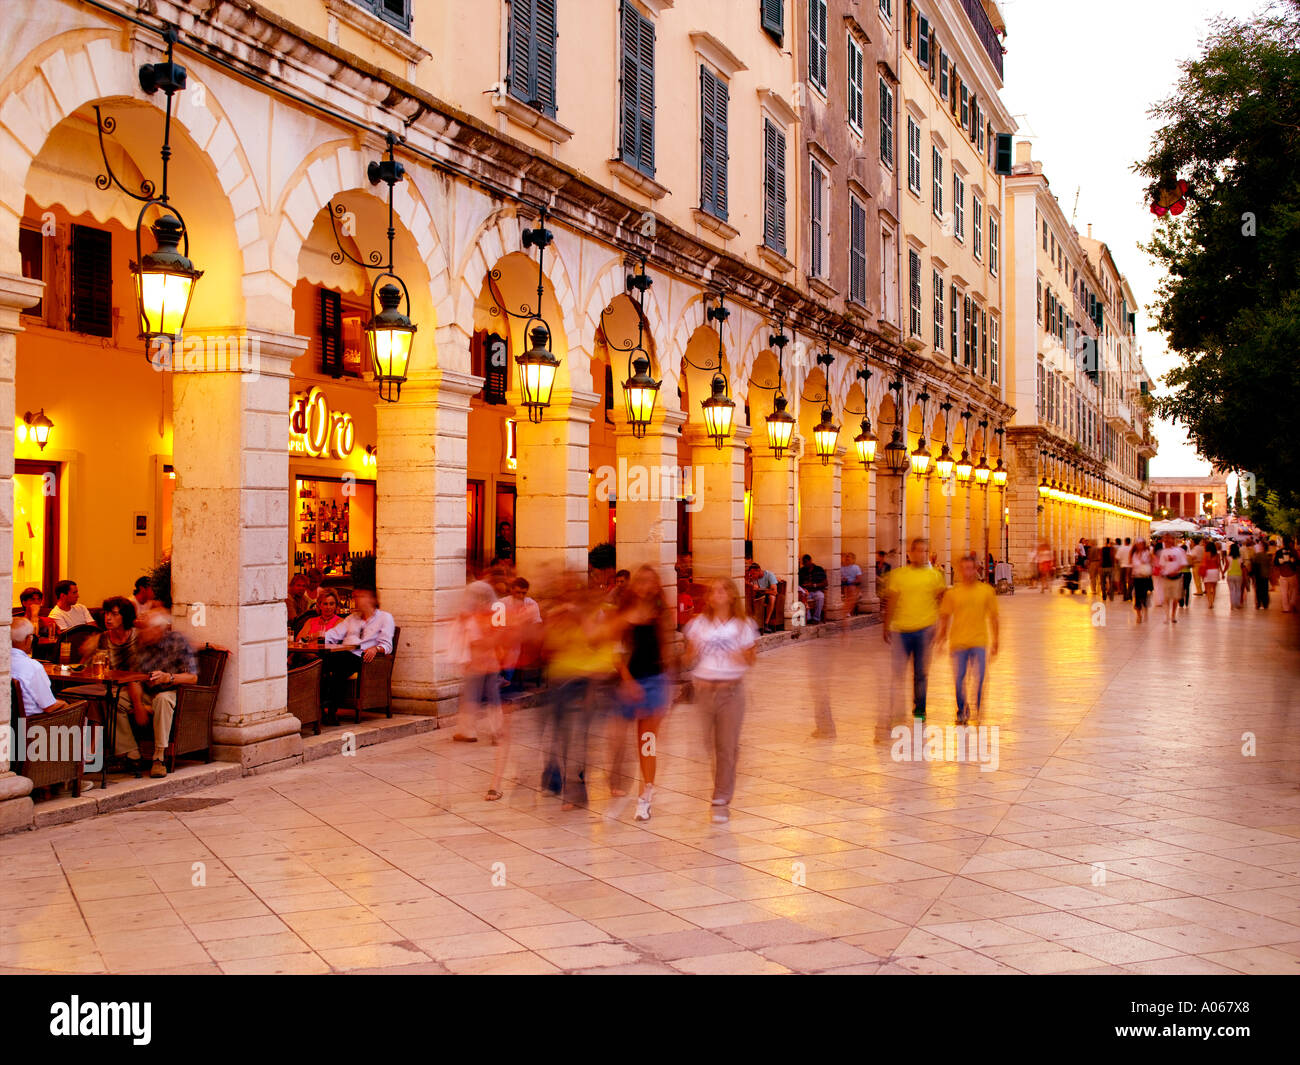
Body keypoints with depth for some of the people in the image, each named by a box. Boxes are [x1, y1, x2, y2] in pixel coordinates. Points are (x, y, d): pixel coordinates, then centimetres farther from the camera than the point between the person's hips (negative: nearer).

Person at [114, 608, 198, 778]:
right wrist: (138, 706, -16)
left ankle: (159, 757, -34)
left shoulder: (178, 642, -10)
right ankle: (132, 755, -15)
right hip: (144, 694, 5)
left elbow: (193, 677, -14)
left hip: (171, 693, -5)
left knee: (162, 699, -38)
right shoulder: (141, 643, 2)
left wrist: (168, 677, -31)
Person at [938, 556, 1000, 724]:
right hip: (958, 641, 0)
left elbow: (993, 617, 8)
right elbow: (945, 616, 8)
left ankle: (979, 711, 9)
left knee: (980, 679, -5)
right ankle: (962, 710, 23)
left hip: (980, 642, 0)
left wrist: (995, 641, 7)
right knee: (959, 678, 3)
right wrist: (942, 638, 3)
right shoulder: (952, 593, 2)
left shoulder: (987, 591, 3)